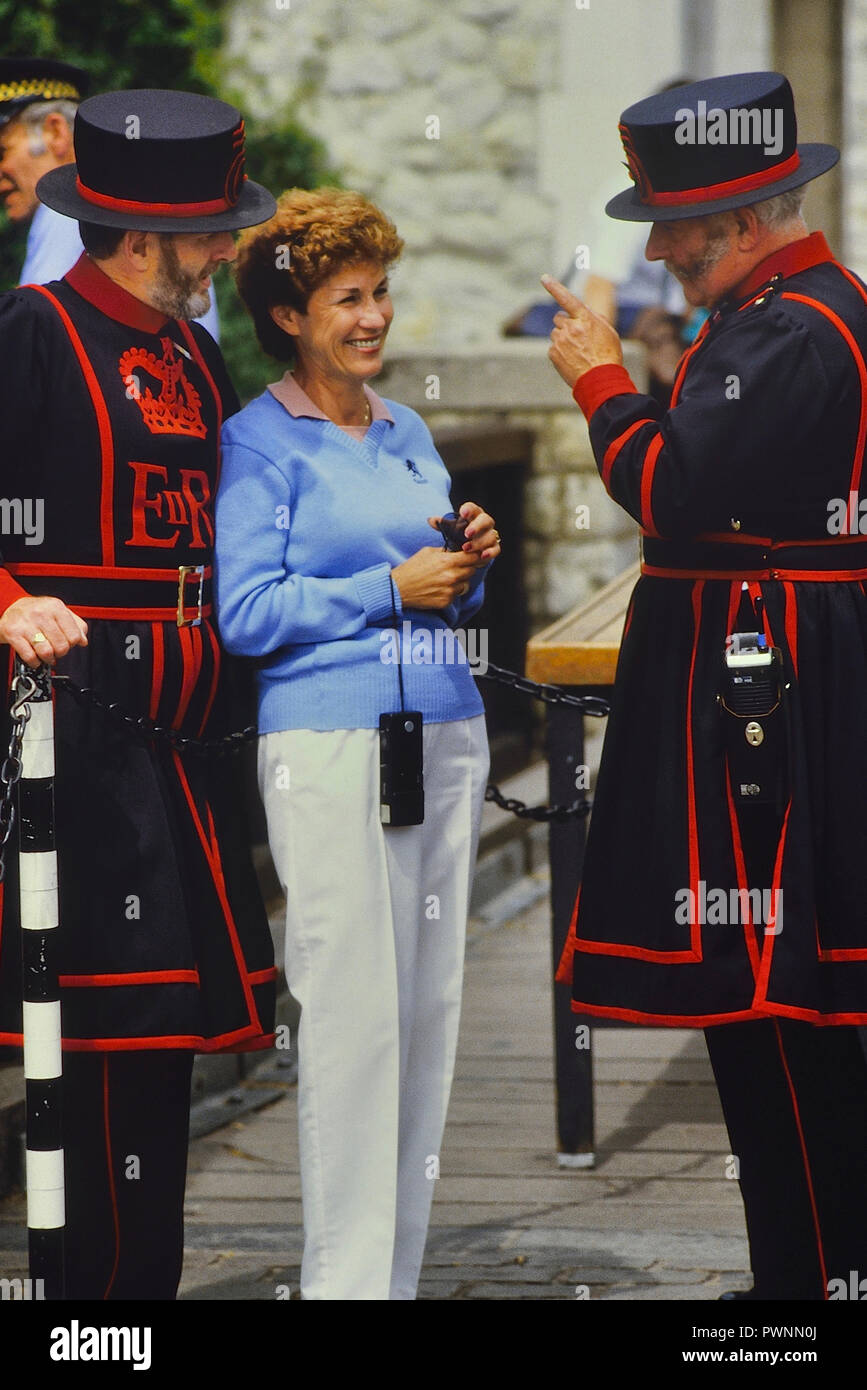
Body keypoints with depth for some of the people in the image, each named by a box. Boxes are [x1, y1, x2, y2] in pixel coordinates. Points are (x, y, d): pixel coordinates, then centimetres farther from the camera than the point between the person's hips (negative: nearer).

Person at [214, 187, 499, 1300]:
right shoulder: (259, 441, -3)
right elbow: (245, 615, -10)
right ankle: (346, 1278, 0)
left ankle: (398, 1269, 14)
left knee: (431, 1004, 6)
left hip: (444, 734, 7)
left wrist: (469, 565, 3)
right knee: (354, 1010, -8)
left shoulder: (408, 433, 18)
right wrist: (391, 588, -12)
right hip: (328, 742, -7)